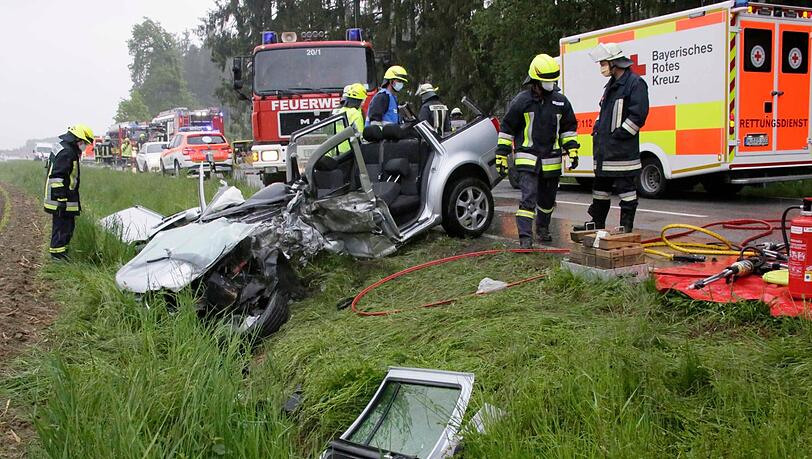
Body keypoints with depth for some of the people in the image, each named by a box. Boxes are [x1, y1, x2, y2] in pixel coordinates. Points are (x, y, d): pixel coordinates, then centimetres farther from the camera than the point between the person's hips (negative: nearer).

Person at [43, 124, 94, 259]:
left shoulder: (70, 151, 16)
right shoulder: (66, 153, -17)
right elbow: (56, 177, -23)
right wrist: (61, 199, -23)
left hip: (65, 201, 11)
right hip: (62, 201, -11)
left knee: (69, 225, 18)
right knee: (62, 226, -5)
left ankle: (61, 250, 28)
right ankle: (57, 254, 0)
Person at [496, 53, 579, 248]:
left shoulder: (560, 101, 6)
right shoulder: (521, 101, -5)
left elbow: (569, 127, 17)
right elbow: (506, 128, 0)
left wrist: (572, 150, 6)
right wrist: (501, 156, -3)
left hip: (551, 160, 4)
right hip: (527, 159, -4)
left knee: (547, 199, 17)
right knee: (528, 198, -15)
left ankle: (543, 228, 39)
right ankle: (525, 238, -16)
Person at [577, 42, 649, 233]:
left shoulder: (635, 83, -10)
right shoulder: (611, 85, 19)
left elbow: (638, 115, -17)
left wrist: (618, 135, -16)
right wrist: (597, 130, 12)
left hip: (623, 148, -9)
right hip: (604, 147, 9)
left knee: (625, 187, -2)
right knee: (600, 186, 15)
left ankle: (626, 226, 4)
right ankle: (597, 222, 25)